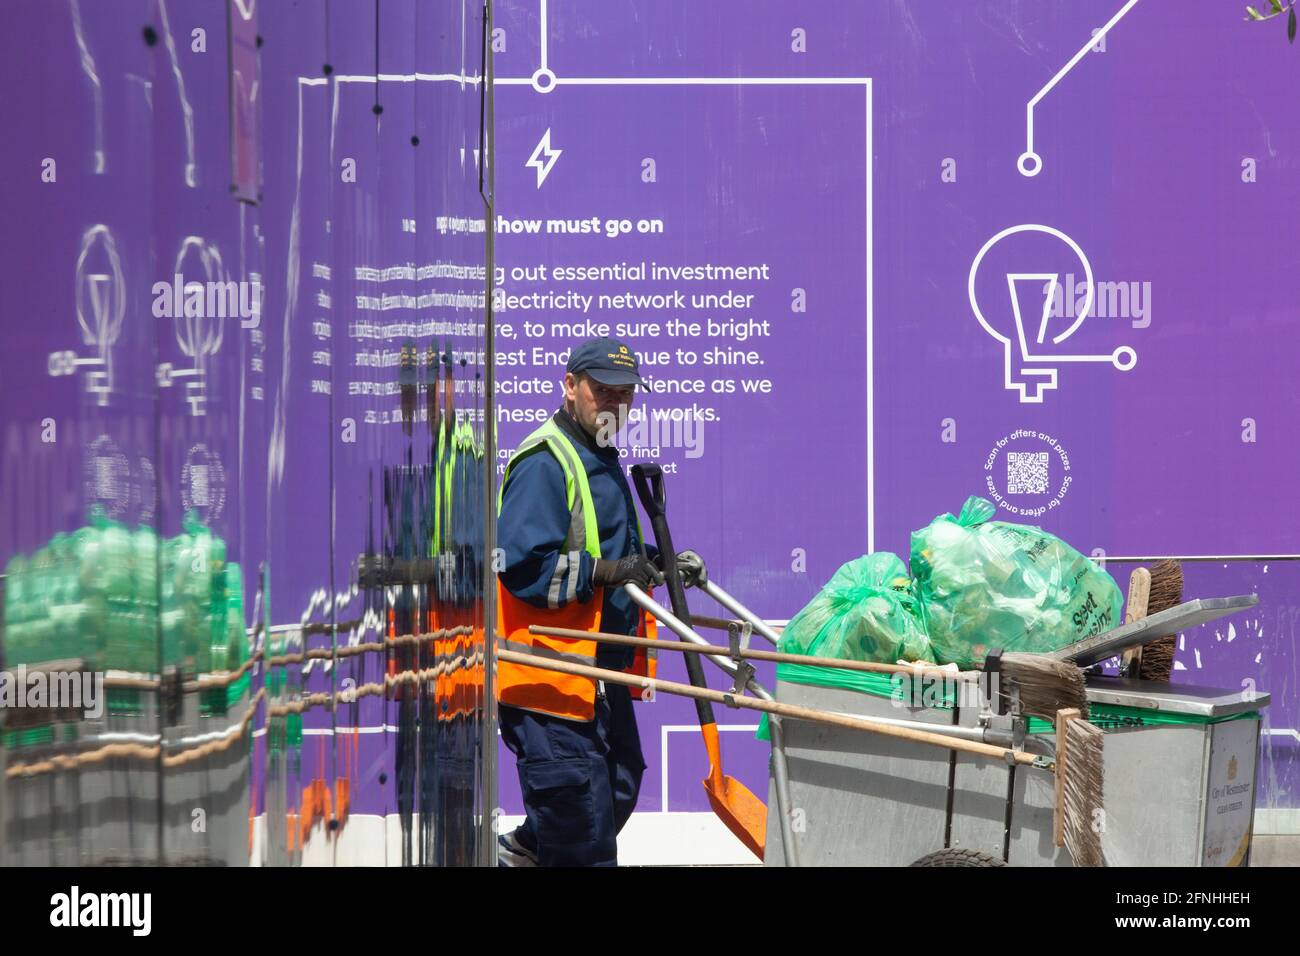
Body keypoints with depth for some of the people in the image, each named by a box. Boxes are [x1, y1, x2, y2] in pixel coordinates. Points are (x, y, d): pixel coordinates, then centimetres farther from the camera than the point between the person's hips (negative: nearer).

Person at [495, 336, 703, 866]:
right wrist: (603, 571, -27)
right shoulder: (544, 461, -15)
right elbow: (522, 565, -24)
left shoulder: (601, 460, 19)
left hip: (601, 666, 10)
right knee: (578, 794, -7)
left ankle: (520, 850, 33)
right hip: (552, 669, -10)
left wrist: (657, 564, 15)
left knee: (620, 784, 17)